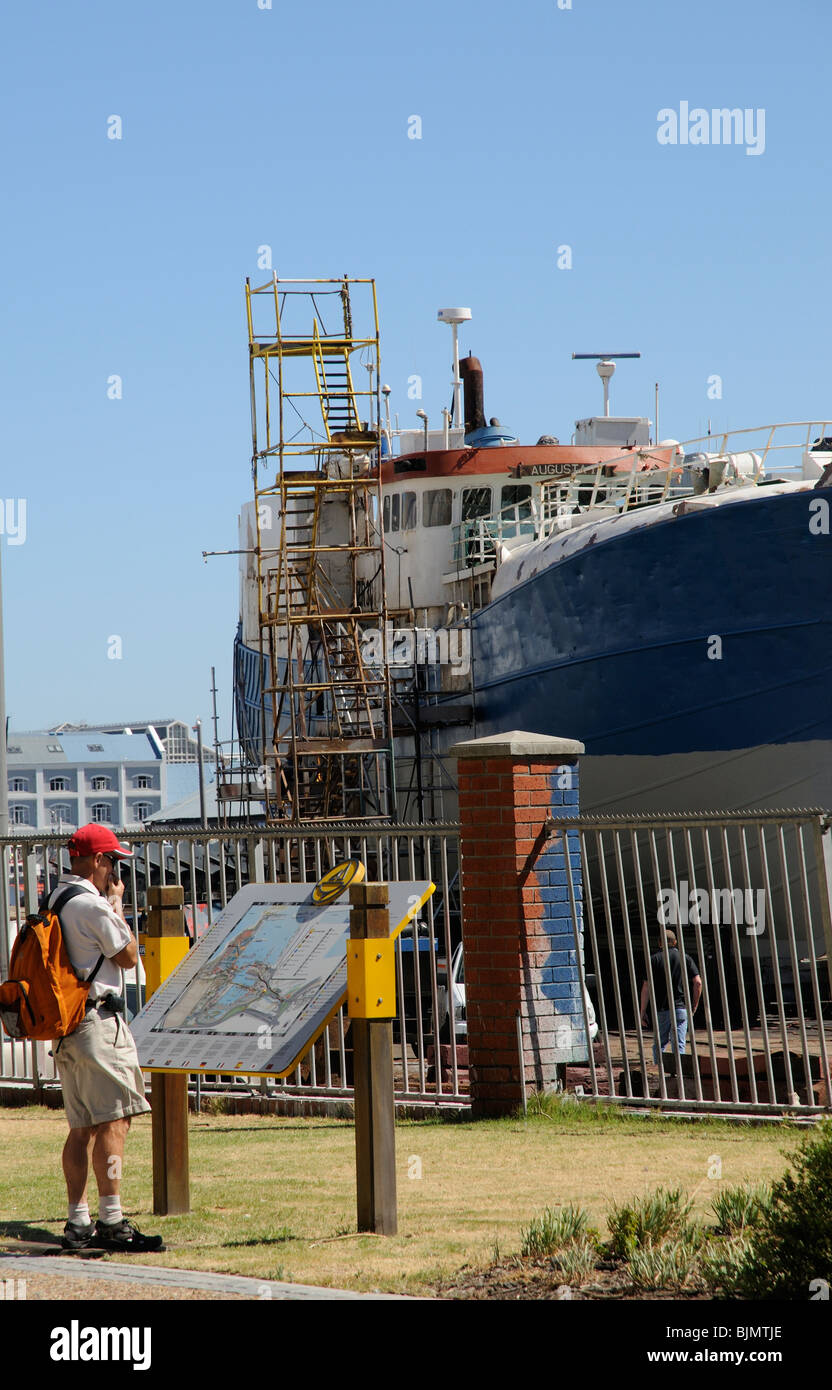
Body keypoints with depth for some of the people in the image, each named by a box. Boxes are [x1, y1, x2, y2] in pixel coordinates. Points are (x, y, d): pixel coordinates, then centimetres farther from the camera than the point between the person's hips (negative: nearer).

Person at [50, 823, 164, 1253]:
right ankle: (111, 1222, -16)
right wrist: (117, 905, 3)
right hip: (97, 1020, -10)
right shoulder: (92, 905, -14)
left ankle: (78, 1222, 13)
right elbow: (128, 956, -4)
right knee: (113, 1120, -11)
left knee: (81, 1127, 12)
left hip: (66, 1024, 10)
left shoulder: (56, 901, 15)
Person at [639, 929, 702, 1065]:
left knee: (659, 1044, 10)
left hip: (661, 1008, -1)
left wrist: (642, 1011, 3)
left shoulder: (654, 959, 2)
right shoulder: (685, 958, 6)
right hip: (681, 1008, 1)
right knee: (679, 1045, 0)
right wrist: (694, 1006, 9)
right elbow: (698, 983, -1)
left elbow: (646, 987, -2)